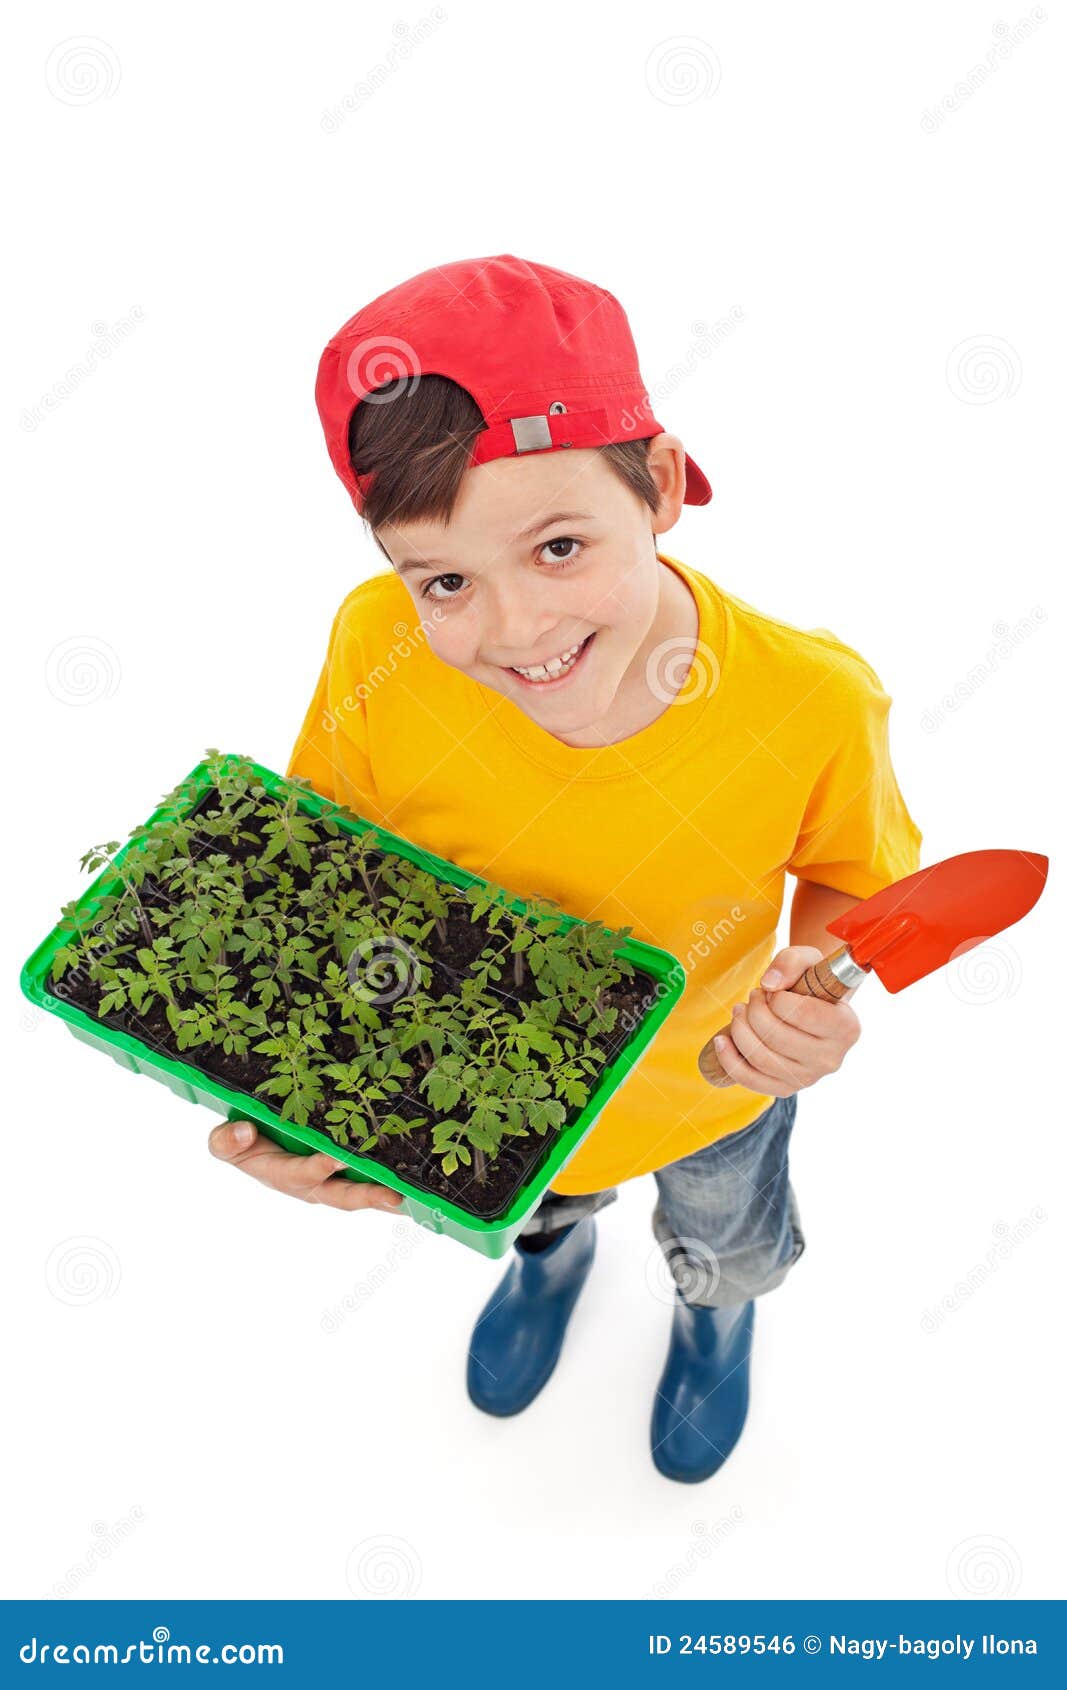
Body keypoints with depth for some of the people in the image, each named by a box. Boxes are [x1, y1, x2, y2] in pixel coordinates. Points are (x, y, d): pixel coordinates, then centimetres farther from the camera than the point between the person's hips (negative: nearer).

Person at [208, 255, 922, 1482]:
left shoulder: (810, 703, -37)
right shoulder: (378, 656, -35)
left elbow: (853, 876, -15)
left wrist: (819, 982, -36)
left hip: (708, 1084, 0)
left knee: (724, 1246, 36)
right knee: (528, 1205, 38)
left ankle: (717, 1314, 75)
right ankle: (554, 1251, 78)